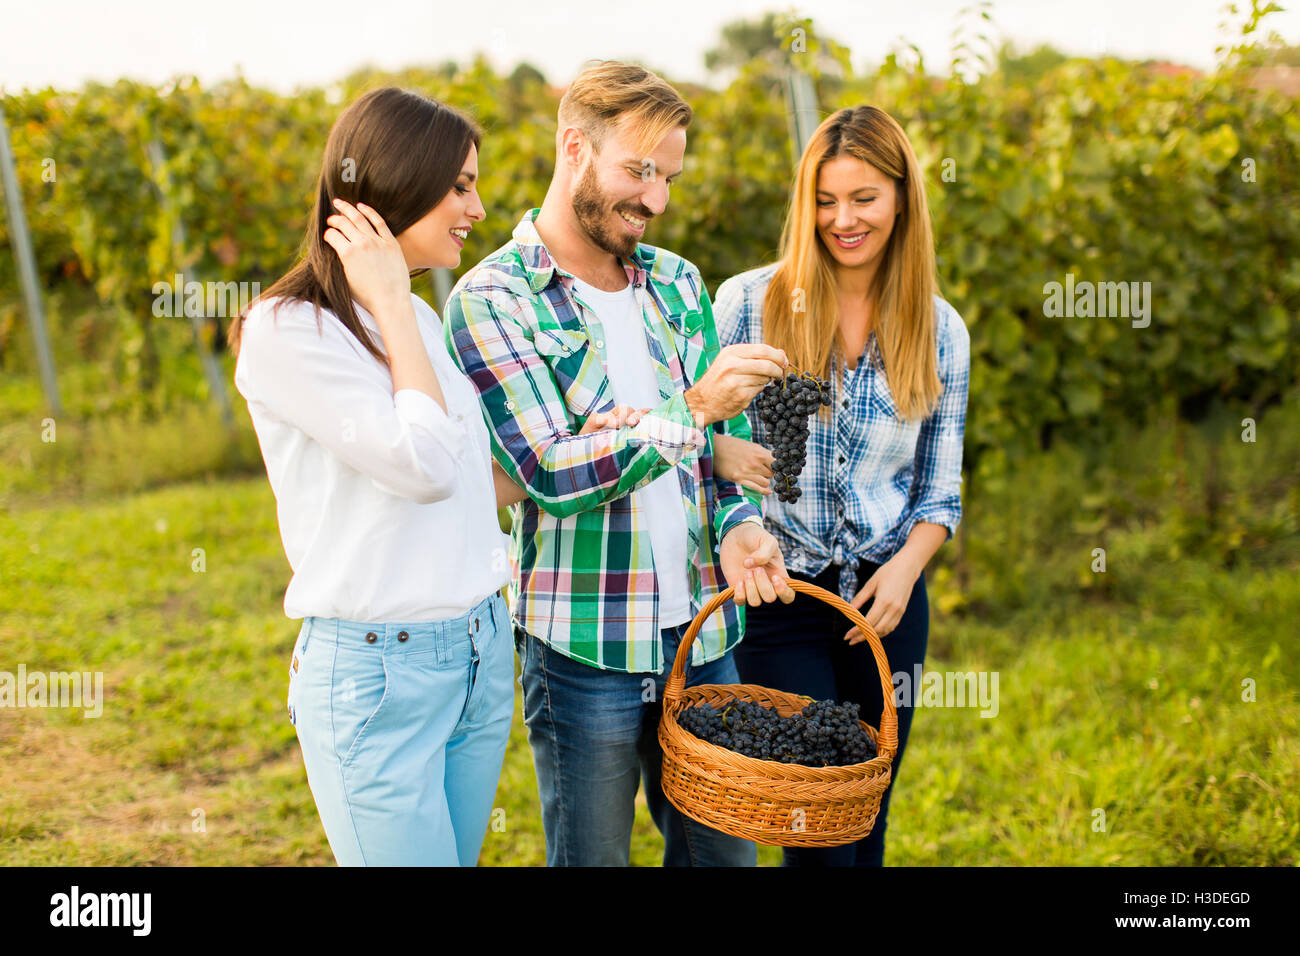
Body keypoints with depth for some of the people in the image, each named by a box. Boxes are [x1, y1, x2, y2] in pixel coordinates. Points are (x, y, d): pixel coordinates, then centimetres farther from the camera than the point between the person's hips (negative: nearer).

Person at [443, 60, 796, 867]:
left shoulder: (677, 283, 10)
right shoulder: (490, 300, -9)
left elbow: (729, 438, 14)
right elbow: (552, 474, -18)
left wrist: (738, 526, -7)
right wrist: (692, 409, -27)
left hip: (704, 633, 5)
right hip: (585, 648, -5)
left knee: (723, 849, 15)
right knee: (591, 857, 9)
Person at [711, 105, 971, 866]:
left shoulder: (940, 330, 4)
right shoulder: (749, 302, -3)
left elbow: (940, 487, 9)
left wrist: (907, 563, -9)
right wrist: (722, 451, -20)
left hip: (886, 598, 3)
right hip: (778, 595, -3)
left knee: (866, 818, 13)